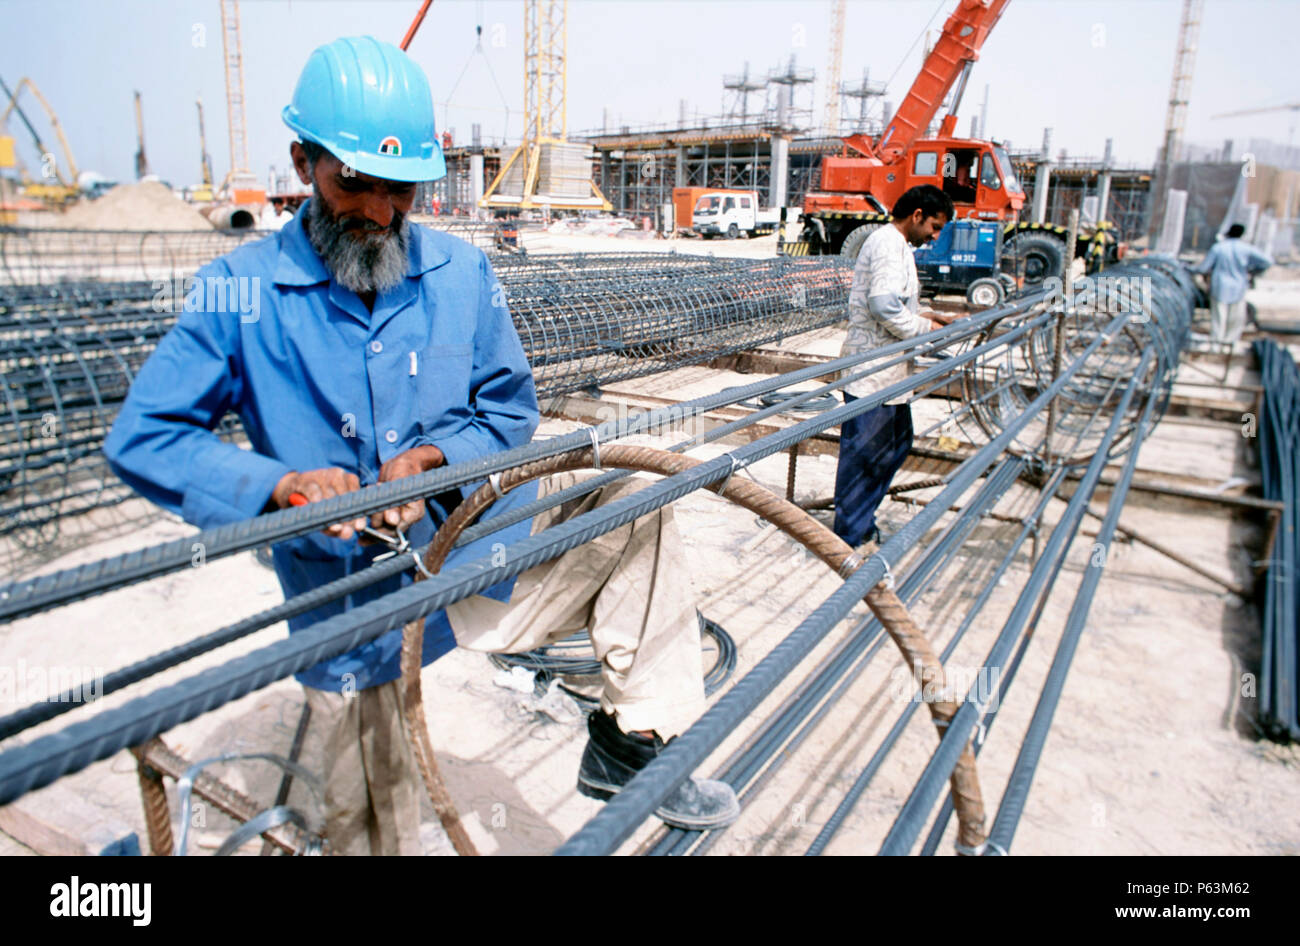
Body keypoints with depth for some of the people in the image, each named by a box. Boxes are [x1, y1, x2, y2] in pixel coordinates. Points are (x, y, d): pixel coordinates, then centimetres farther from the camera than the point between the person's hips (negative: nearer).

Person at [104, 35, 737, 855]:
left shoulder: (462, 272, -2)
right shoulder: (240, 291, -8)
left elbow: (512, 407, 4)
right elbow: (143, 438, -9)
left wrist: (434, 455, -17)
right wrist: (281, 484, -26)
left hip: (485, 556, 2)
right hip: (356, 608, -1)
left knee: (637, 497, -19)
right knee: (375, 832, 12)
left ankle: (631, 741, -12)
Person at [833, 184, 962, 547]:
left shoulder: (898, 246, 20)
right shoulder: (888, 244, -14)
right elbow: (884, 306, -25)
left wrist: (930, 315, 13)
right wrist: (925, 328, -13)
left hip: (888, 369, 11)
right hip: (871, 370, -11)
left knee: (896, 443, 18)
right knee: (862, 452, -5)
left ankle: (861, 522, 27)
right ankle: (849, 539, 4)